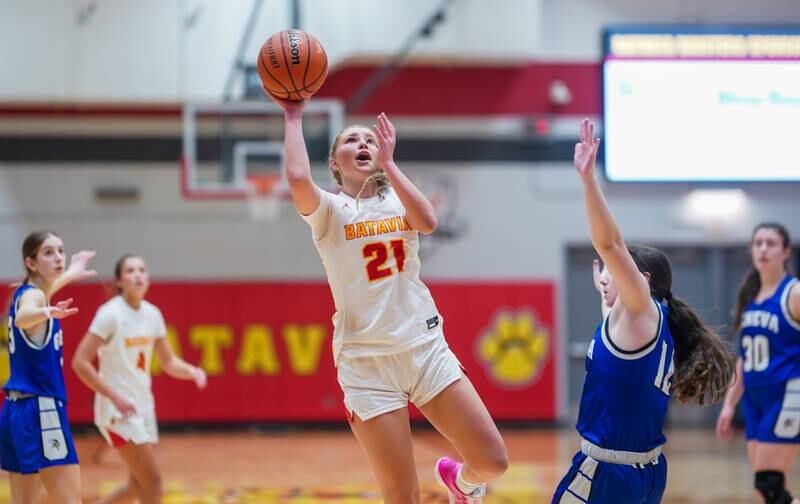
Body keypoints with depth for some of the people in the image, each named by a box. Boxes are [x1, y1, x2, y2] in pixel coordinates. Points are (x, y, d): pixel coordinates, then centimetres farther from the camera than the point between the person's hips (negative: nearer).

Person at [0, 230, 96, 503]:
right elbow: (23, 317, -39)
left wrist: (70, 275, 58)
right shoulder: (31, 295, -12)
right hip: (41, 410, -10)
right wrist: (47, 313, -60)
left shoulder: (25, 292, 14)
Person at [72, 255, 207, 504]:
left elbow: (168, 361, 14)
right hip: (118, 409, -8)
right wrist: (115, 397, -21)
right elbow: (80, 362, -17)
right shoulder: (110, 313, -15)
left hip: (143, 406, 8)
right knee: (152, 481, -9)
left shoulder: (152, 314, 6)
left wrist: (192, 371, -7)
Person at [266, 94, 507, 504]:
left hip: (426, 348, 3)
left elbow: (427, 222, -14)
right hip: (367, 361, -3)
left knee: (493, 461, -4)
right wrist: (293, 118, -10)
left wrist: (387, 163, -13)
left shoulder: (397, 200, 10)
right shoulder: (329, 209, 0)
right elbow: (298, 178, -23)